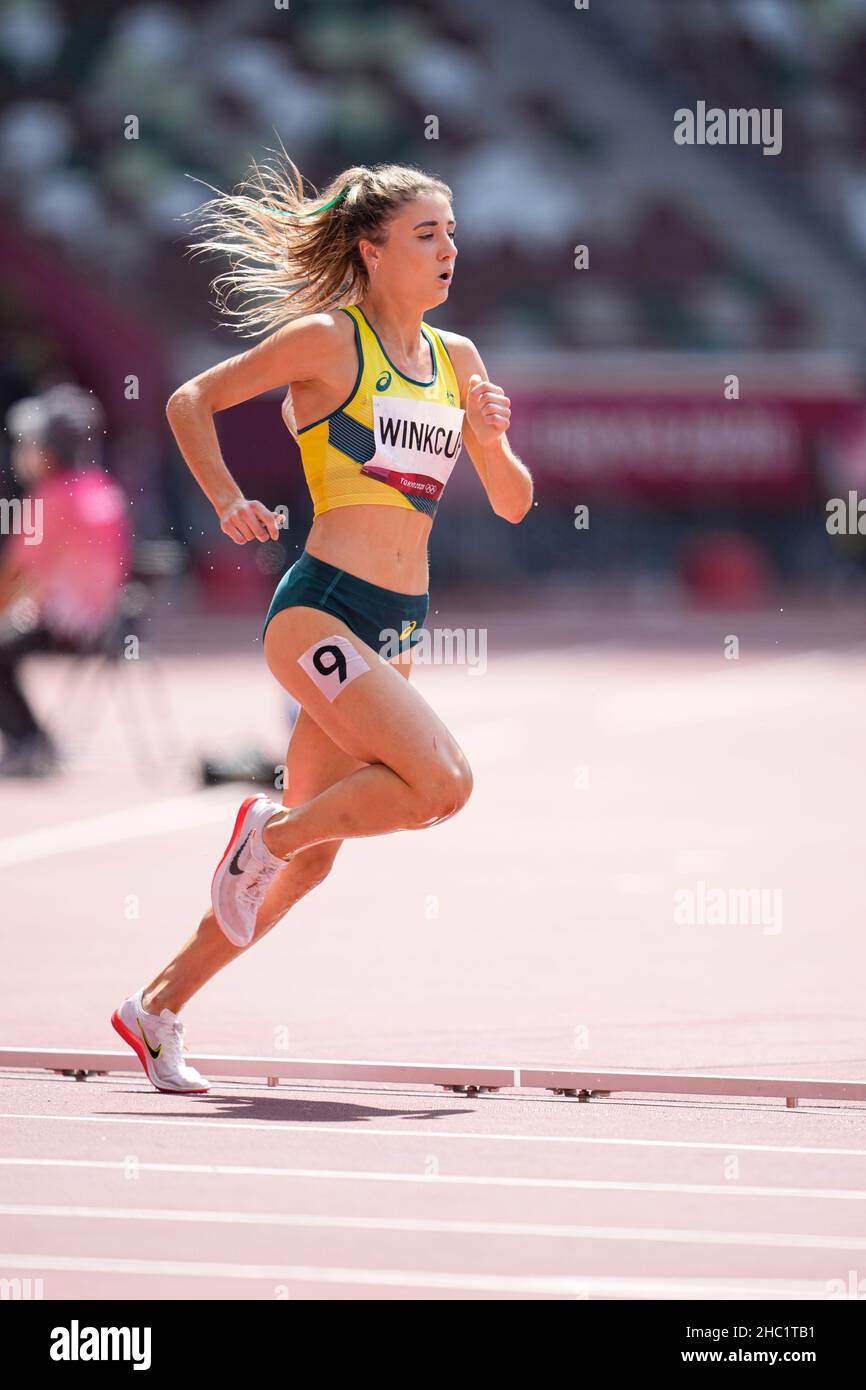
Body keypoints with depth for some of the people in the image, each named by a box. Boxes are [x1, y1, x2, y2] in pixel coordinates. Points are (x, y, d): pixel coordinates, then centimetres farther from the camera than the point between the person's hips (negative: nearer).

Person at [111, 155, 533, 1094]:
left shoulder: (458, 360, 13)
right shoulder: (326, 340, -5)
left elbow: (513, 504, 16)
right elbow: (192, 400, 2)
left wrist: (492, 438, -3)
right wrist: (229, 505, -9)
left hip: (394, 630, 7)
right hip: (320, 608, -7)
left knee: (311, 852, 9)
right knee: (441, 783, -24)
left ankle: (159, 1008, 21)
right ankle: (268, 831, -1)